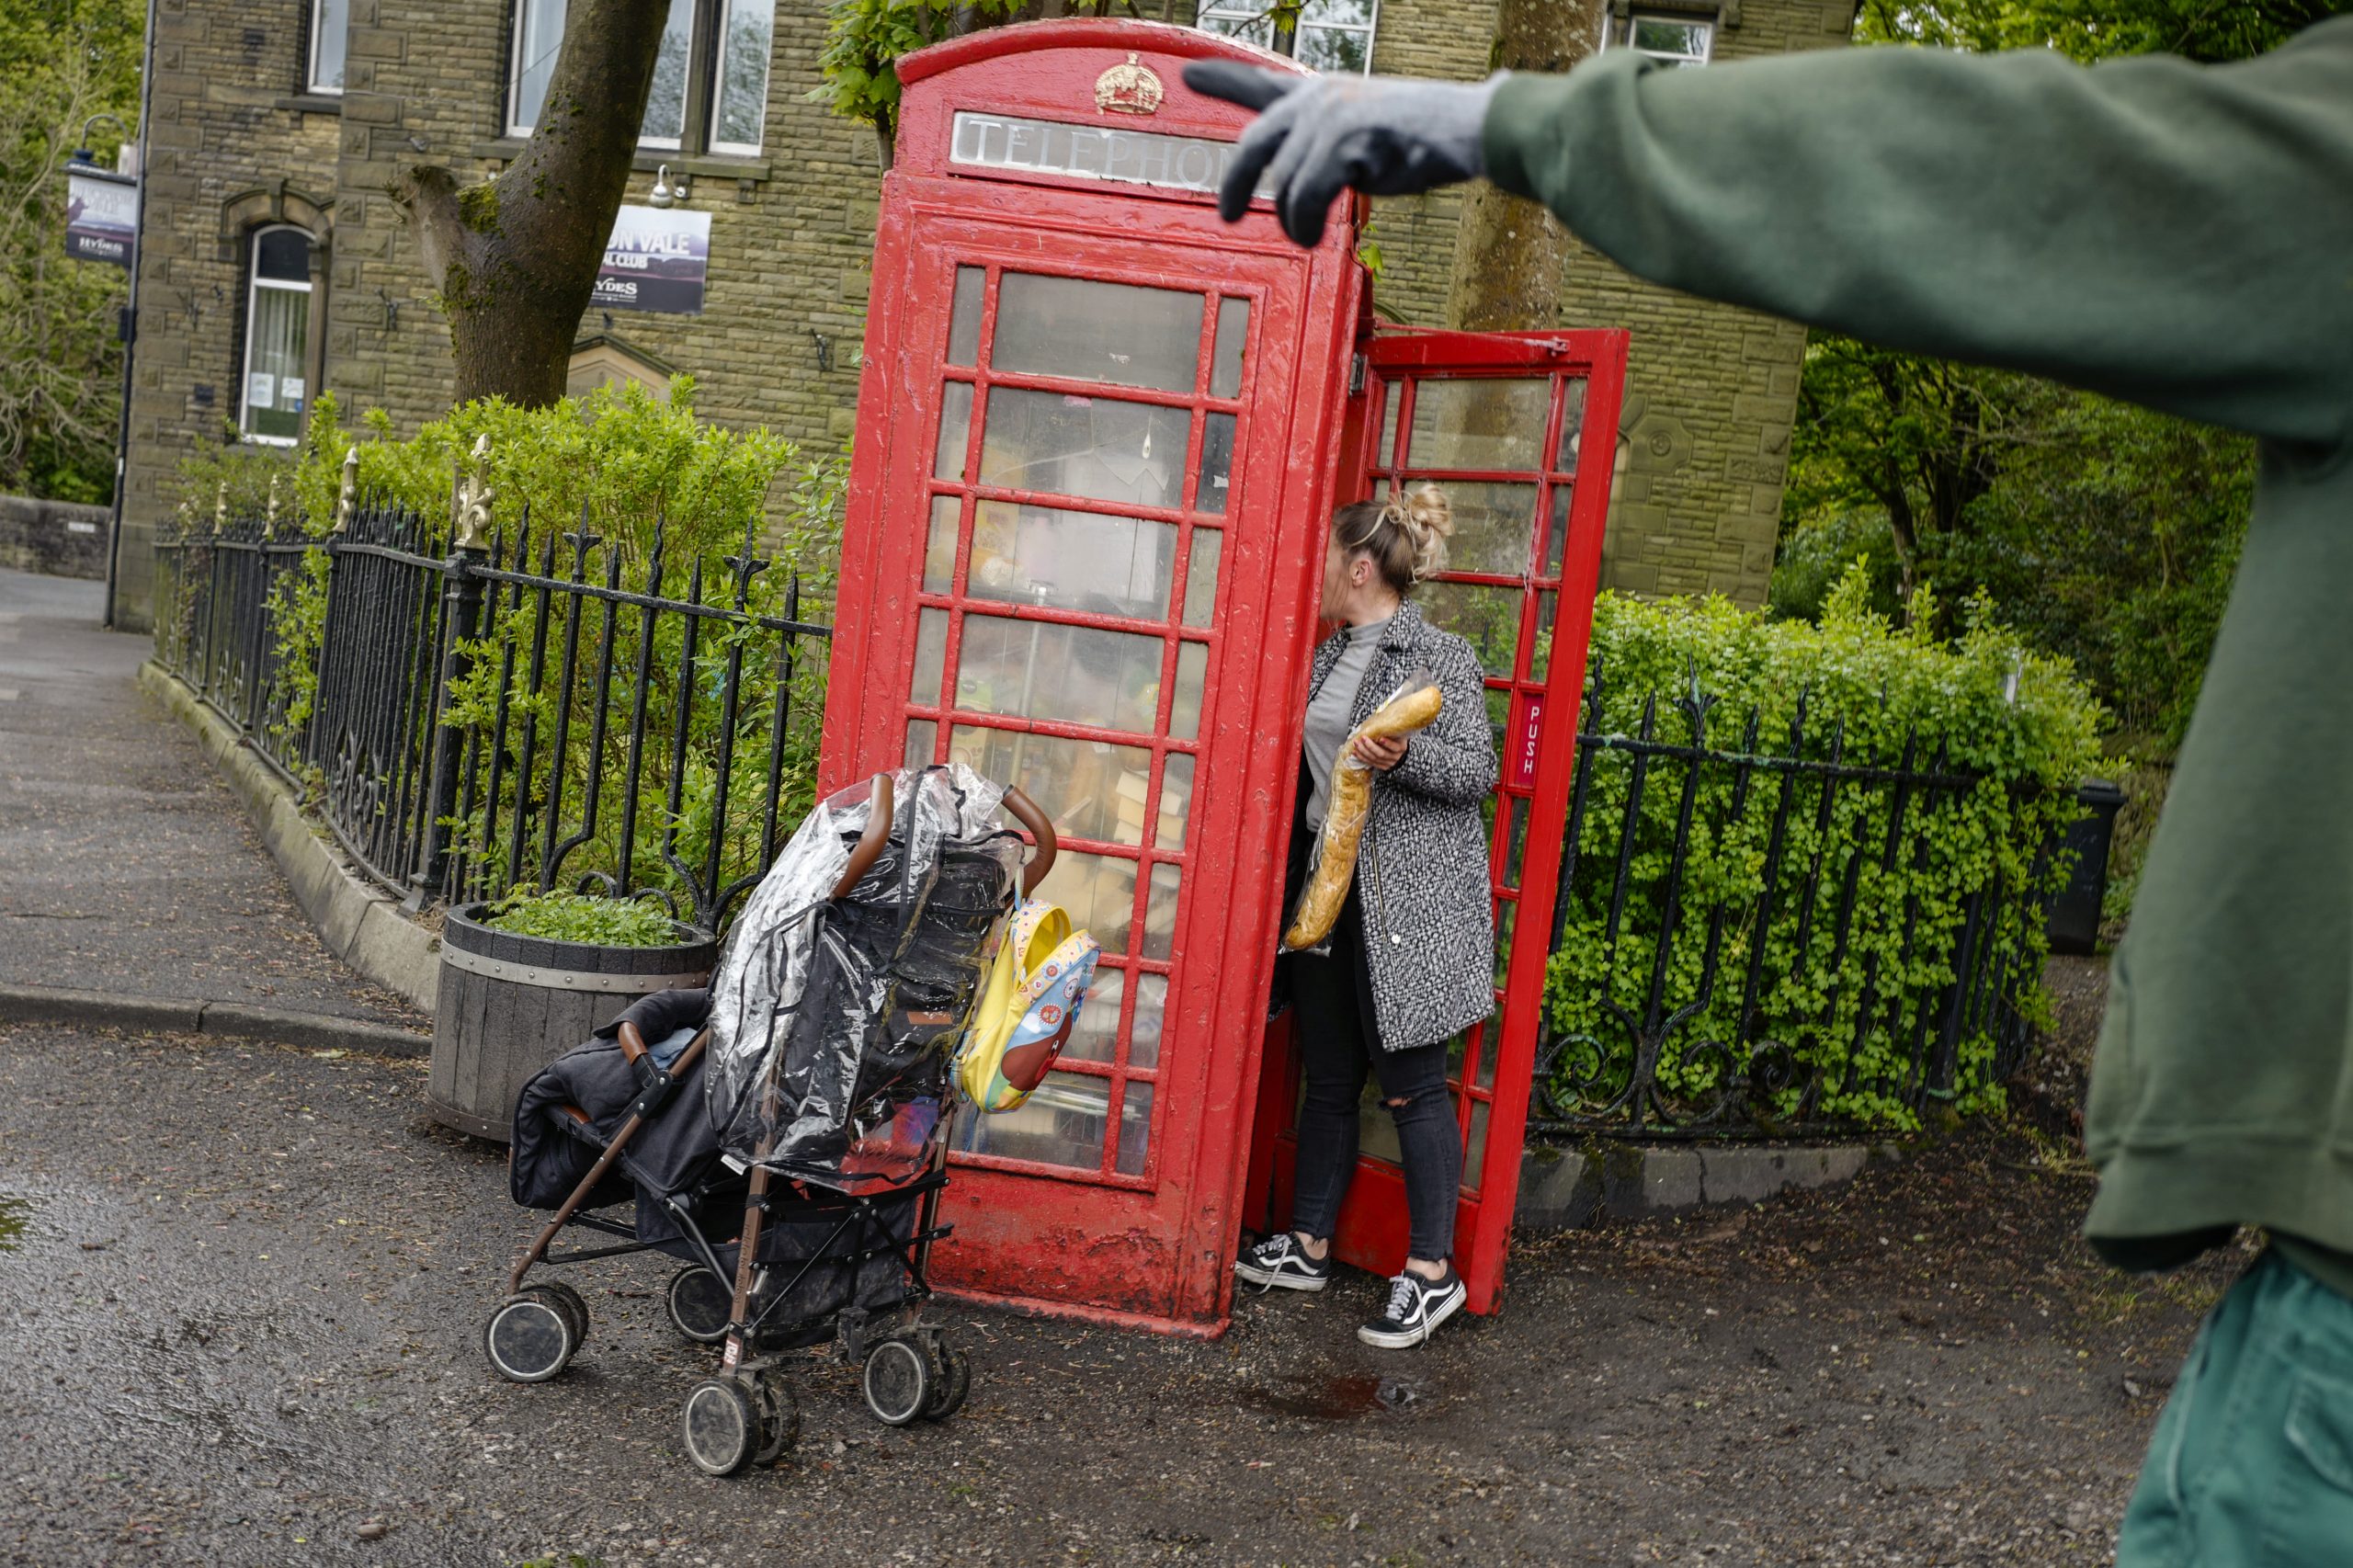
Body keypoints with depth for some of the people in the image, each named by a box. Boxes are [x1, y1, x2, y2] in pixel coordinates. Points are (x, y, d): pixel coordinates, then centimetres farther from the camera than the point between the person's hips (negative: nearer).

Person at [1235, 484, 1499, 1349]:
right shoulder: (1331, 655, 15)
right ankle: (1308, 1246, 24)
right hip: (1328, 889, 8)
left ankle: (1431, 1273, 6)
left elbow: (1479, 770, -13)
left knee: (1411, 1082, -3)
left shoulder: (1440, 654, -8)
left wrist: (1402, 757, -26)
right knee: (1328, 1076, 14)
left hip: (1407, 900, -8)